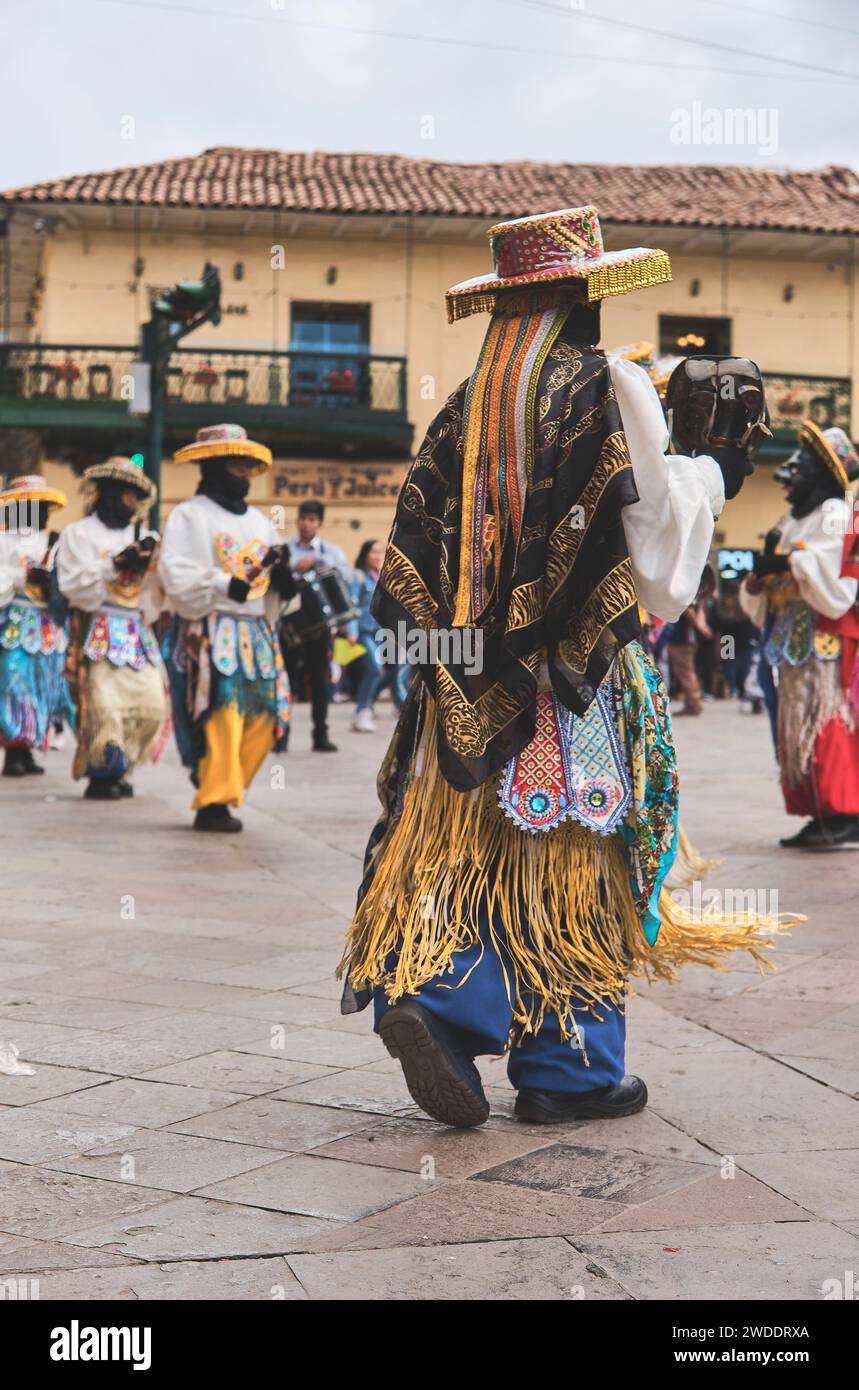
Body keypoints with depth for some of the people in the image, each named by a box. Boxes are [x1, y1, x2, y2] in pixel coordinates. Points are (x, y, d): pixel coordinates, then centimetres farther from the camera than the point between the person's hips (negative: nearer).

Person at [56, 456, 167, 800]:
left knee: (151, 706, -3)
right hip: (97, 632, -5)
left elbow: (152, 595, 17)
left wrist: (149, 563, -1)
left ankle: (118, 771, 12)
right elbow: (73, 584, -8)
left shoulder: (138, 538, 19)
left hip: (136, 633, 6)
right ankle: (100, 776, 0)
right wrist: (115, 565, -15)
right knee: (103, 706, -15)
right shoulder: (80, 533, 5)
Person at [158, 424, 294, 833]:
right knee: (221, 715, -14)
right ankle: (213, 803, -9)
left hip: (256, 634, 7)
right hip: (211, 633, -7)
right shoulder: (189, 515, 0)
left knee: (262, 718, 2)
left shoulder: (258, 520, 20)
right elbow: (177, 579, -13)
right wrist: (225, 585, -24)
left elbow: (277, 590, 21)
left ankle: (215, 785, 16)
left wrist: (283, 577, -2)